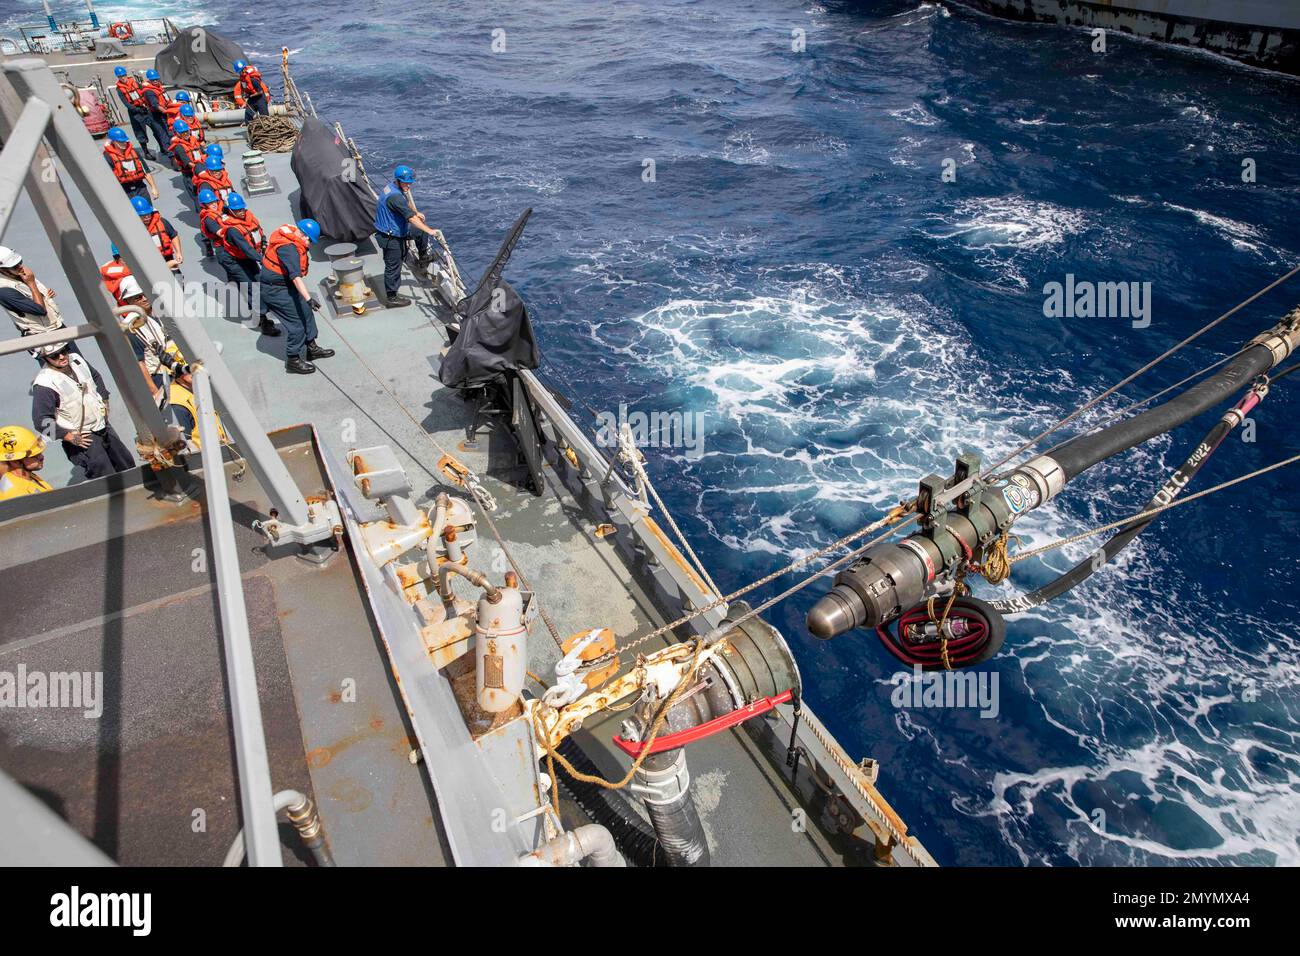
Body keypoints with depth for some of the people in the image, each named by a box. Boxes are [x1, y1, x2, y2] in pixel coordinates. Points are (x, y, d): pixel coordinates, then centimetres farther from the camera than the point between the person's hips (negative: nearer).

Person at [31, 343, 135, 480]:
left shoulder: (76, 359, -4)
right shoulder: (44, 384, -24)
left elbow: (96, 377, 19)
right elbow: (41, 420, -24)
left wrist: (104, 402, 14)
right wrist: (70, 437, -20)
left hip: (103, 426, 7)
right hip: (80, 438, -7)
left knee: (128, 465, 20)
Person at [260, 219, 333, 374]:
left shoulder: (291, 238, 2)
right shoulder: (288, 248, -29)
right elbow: (296, 276, -39)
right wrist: (308, 298, -46)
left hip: (286, 285, 10)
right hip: (275, 290, -10)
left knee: (306, 312, 16)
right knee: (296, 321, -6)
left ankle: (312, 348, 30)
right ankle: (293, 360, 4)